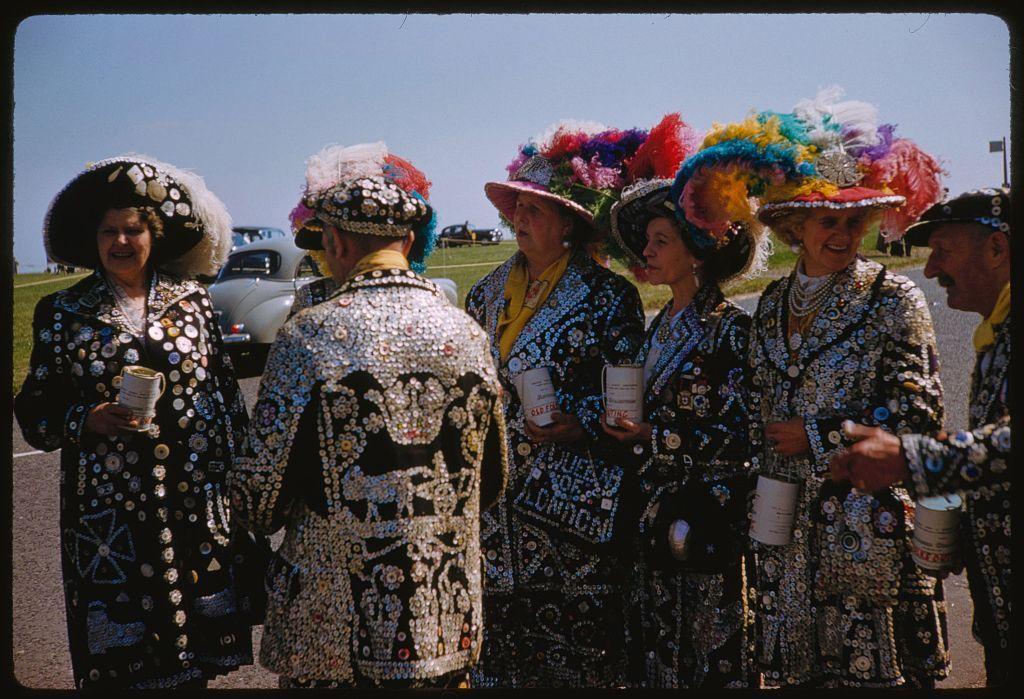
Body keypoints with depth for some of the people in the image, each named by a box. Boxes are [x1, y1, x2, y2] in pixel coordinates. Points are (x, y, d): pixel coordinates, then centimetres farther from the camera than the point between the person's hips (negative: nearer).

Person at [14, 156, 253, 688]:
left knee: (197, 660, 8)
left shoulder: (192, 301, 6)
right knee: (120, 661, 4)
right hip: (109, 511, -1)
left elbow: (228, 396, 10)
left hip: (198, 502, 1)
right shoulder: (62, 313, 3)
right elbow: (35, 414, 4)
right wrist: (90, 420, -15)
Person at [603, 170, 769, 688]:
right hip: (658, 518, 7)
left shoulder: (730, 328, -11)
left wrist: (652, 437, -16)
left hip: (709, 521, -7)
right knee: (660, 652, 14)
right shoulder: (660, 326, 12)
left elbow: (741, 435, -15)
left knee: (715, 661, 3)